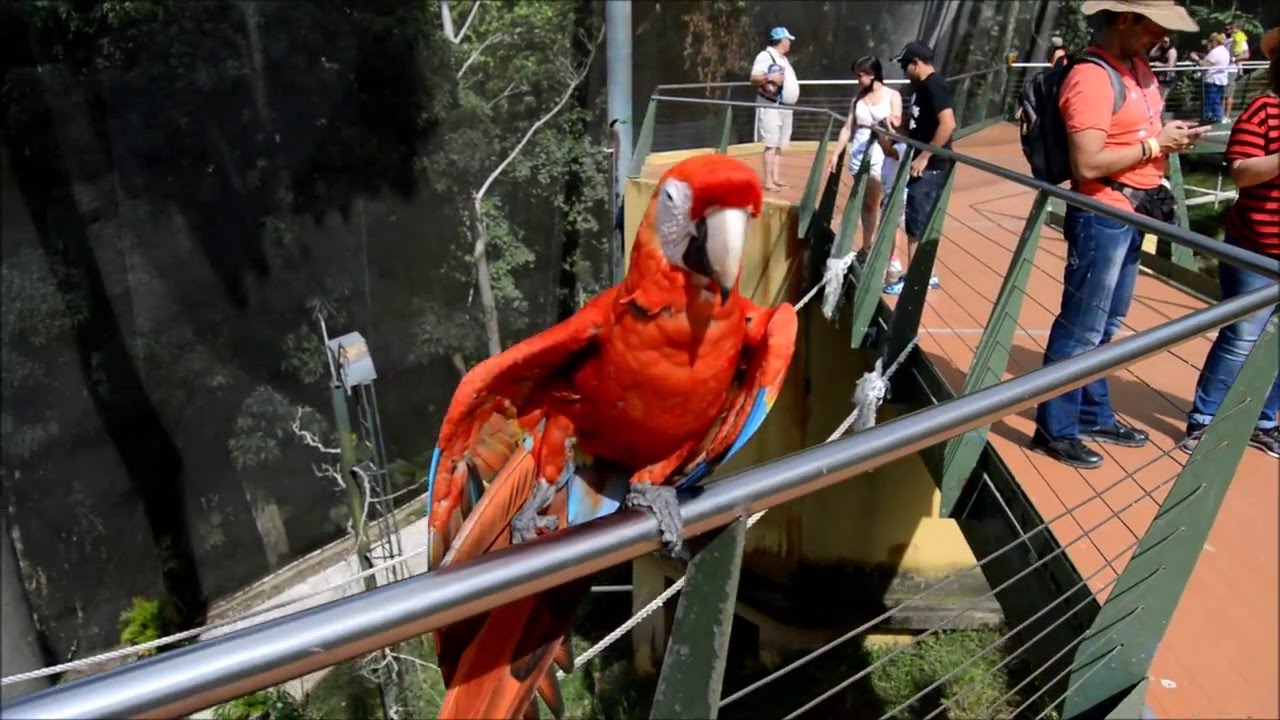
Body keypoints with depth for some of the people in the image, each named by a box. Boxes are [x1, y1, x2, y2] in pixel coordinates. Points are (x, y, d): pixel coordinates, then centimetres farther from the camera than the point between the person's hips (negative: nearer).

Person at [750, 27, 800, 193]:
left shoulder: (783, 59, 20)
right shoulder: (765, 56, -8)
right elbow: (754, 79, -16)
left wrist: (794, 89, 15)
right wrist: (770, 77, -29)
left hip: (786, 107, 9)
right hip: (771, 106, -9)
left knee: (780, 145, 10)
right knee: (771, 144, -11)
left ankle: (776, 178, 17)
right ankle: (768, 182, -10)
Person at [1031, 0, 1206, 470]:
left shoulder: (1138, 68, 12)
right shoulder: (1091, 78, -17)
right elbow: (1088, 164, -24)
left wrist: (1170, 134, 4)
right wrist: (1155, 145, -14)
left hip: (1131, 215, 10)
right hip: (1102, 216, -10)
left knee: (1105, 326, 17)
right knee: (1080, 329, -3)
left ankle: (1094, 415, 31)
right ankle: (1054, 430, 8)